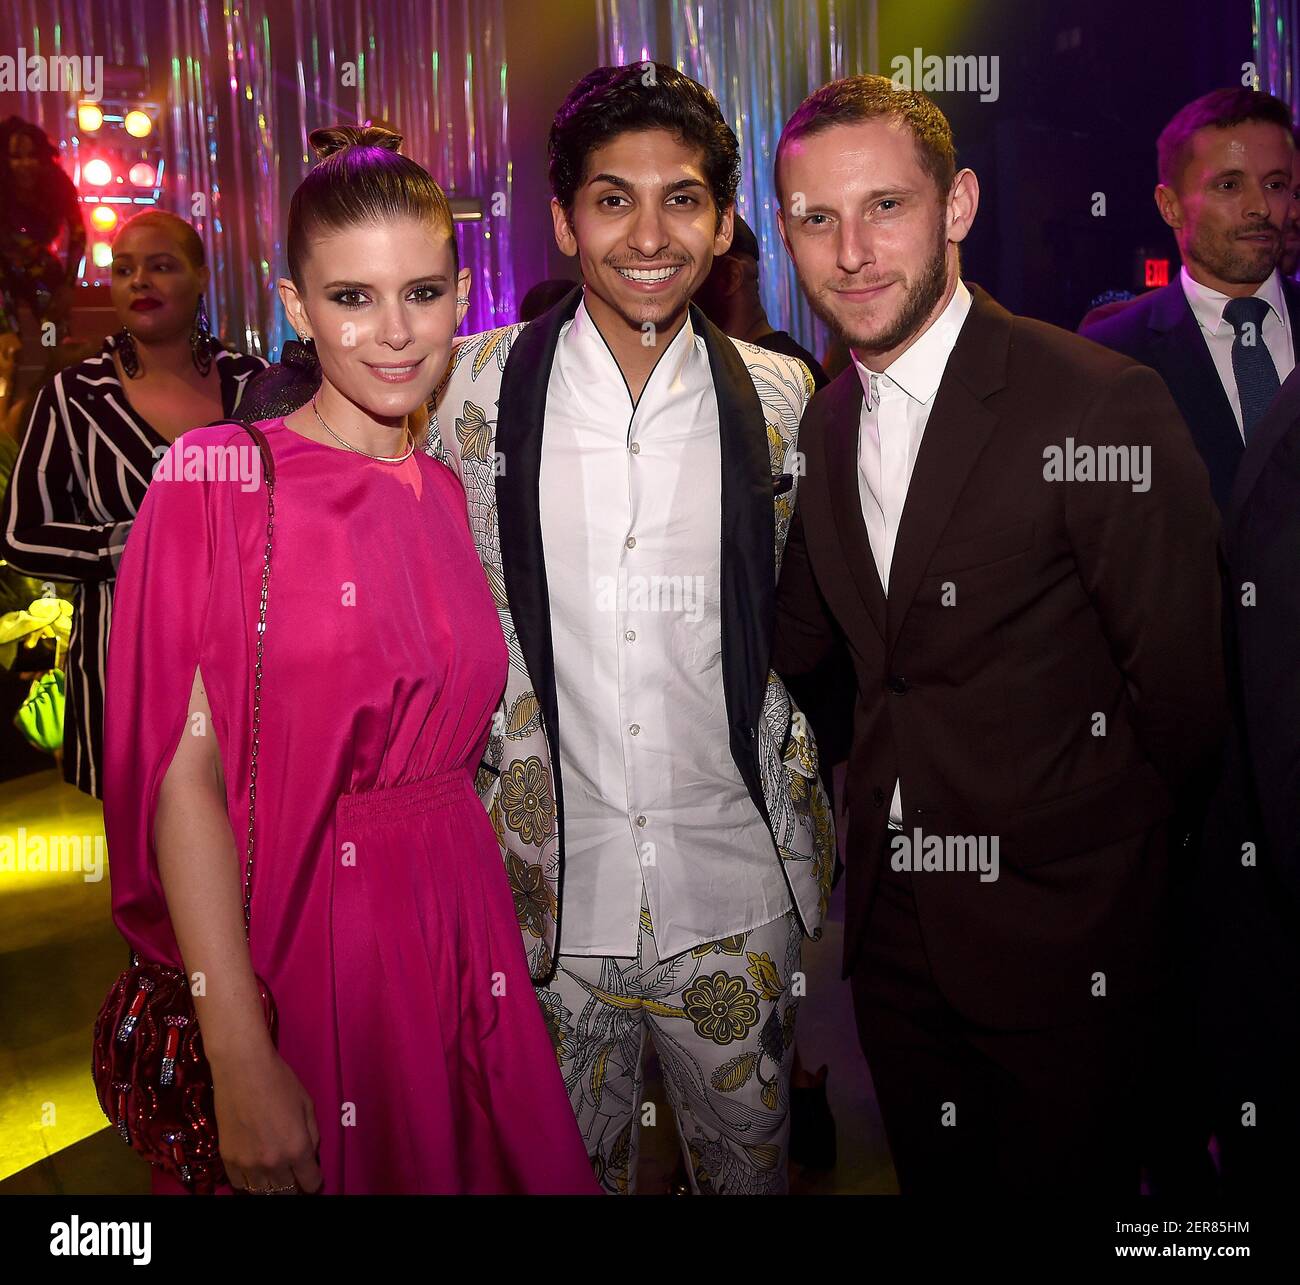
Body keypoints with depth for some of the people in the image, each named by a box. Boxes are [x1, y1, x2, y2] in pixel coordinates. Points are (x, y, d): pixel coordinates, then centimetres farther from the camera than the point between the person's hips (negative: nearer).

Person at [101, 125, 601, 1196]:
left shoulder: (446, 494, 6)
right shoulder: (220, 482, -11)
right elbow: (185, 777, -16)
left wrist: (485, 908, 8)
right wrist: (240, 1060, -19)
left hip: (464, 926, 5)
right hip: (304, 942, -5)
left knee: (468, 1161, 17)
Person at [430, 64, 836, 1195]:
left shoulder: (782, 402, -1)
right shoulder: (477, 389, -4)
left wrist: (811, 827, 8)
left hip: (736, 896, 1)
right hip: (546, 890, 0)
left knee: (751, 1158, 19)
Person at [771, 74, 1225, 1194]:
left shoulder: (1105, 405, -20)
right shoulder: (826, 422, 2)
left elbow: (1181, 693, -14)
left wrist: (1081, 844, -2)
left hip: (1056, 942, -5)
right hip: (891, 923, 6)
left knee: (1064, 1172, 15)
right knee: (931, 1173, 23)